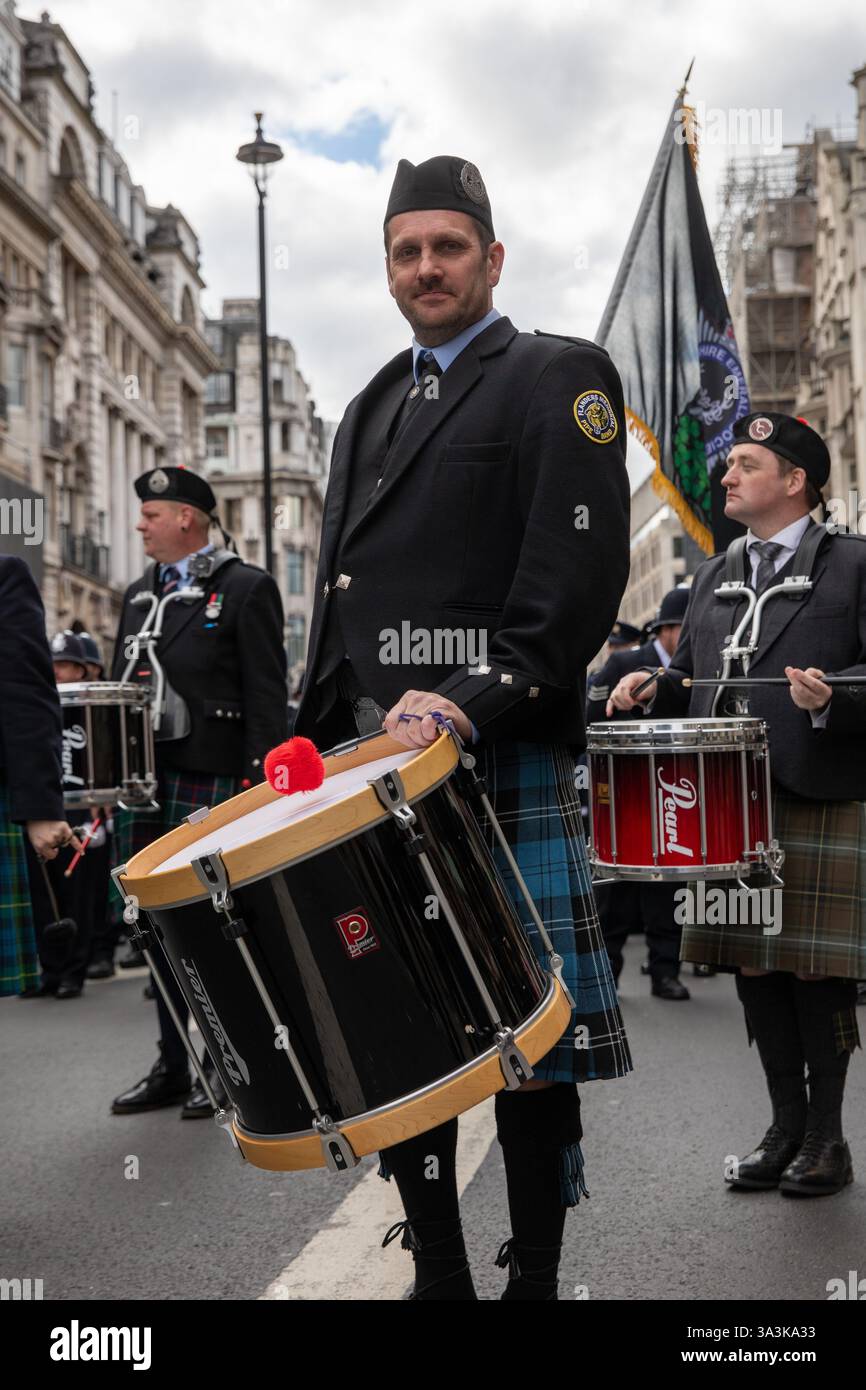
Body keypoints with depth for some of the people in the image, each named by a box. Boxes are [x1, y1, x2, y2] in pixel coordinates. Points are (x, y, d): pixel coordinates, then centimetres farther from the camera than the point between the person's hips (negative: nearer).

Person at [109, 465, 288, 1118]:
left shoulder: (247, 588, -3)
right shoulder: (140, 594, 18)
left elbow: (267, 697, -9)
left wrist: (258, 787, -15)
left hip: (211, 784, -6)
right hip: (144, 785, 7)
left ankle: (223, 1065, 13)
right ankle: (172, 1065, 21)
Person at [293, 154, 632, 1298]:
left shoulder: (558, 378, 2)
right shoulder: (372, 409, 23)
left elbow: (581, 570, -11)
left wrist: (471, 700, -21)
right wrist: (318, 745, 14)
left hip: (504, 762, -6)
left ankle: (536, 1278, 14)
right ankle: (437, 1275, 22)